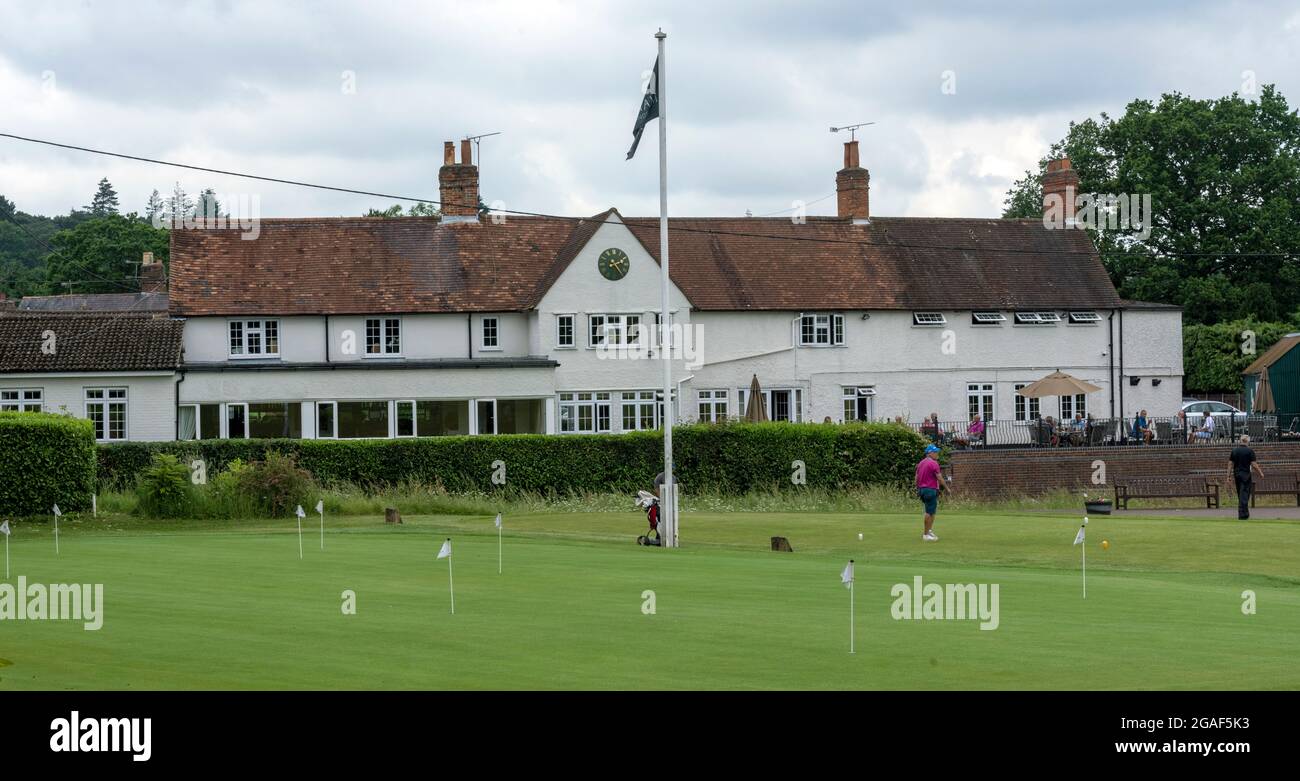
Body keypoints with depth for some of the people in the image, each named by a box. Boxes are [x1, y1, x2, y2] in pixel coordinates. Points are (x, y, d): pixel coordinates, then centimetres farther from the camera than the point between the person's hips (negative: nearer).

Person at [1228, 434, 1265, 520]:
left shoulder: (1234, 451, 6)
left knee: (1240, 495, 14)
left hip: (1237, 474, 5)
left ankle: (1245, 513, 22)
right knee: (1244, 495, -6)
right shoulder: (1249, 451, -8)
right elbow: (1254, 465, -11)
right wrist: (1260, 473, 0)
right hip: (1246, 475, -5)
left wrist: (1229, 476, 8)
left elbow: (1230, 464, 5)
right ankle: (1242, 515, -11)